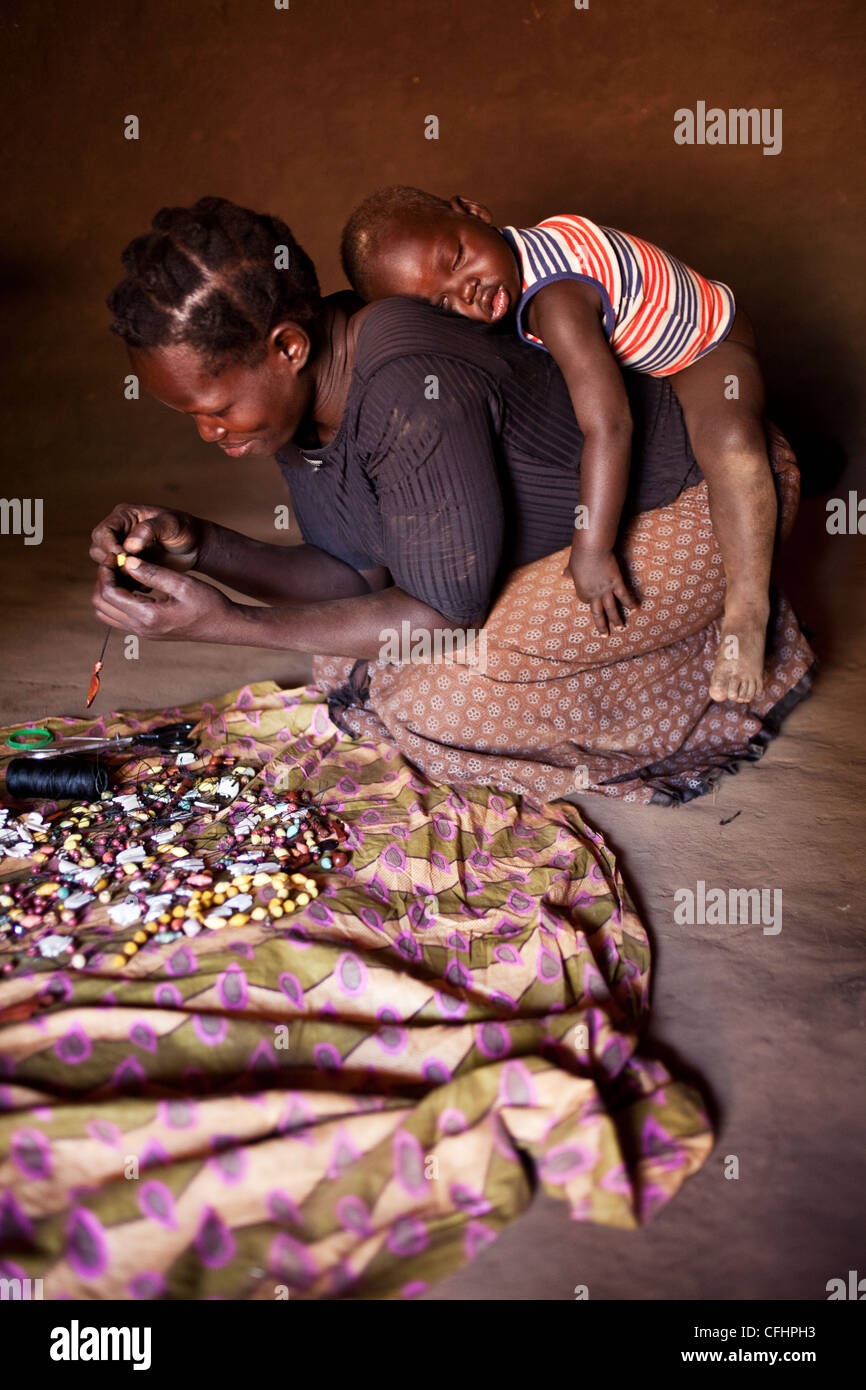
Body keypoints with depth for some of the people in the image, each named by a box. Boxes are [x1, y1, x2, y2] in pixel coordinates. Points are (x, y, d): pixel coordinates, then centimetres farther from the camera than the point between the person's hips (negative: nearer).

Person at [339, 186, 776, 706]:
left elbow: (610, 429, -48)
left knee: (730, 439, -38)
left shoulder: (556, 303, -41)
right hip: (629, 350, 9)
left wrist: (592, 551, -45)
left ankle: (748, 605, -23)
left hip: (708, 345, -9)